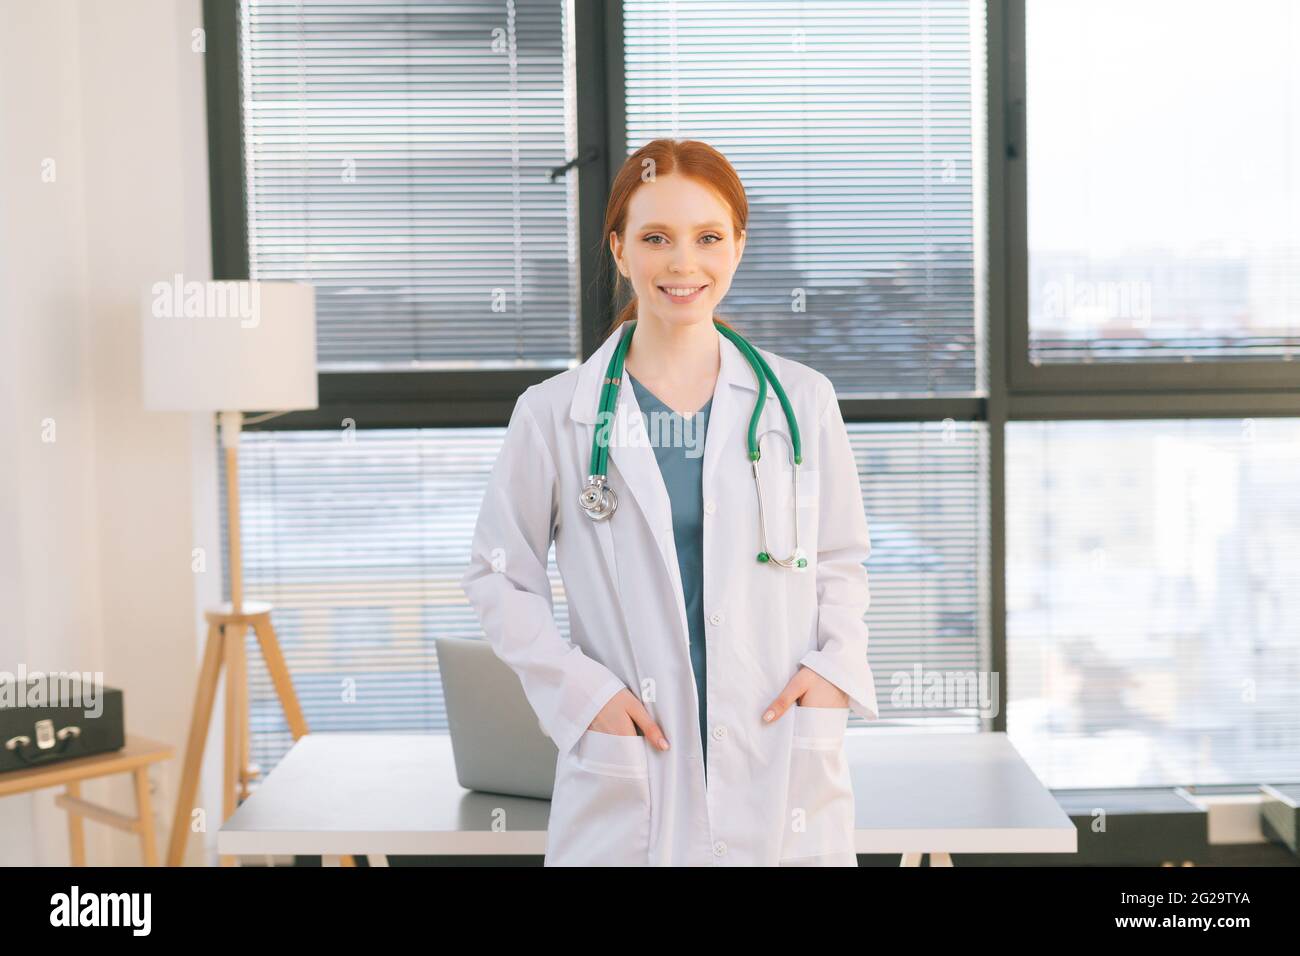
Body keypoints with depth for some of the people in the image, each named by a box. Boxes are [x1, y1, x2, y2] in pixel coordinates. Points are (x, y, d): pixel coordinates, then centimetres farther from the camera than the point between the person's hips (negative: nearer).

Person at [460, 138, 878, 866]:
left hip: (780, 776, 2)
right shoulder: (553, 415, -1)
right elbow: (500, 575, 5)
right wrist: (580, 689, -7)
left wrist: (836, 664, -4)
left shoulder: (802, 401, 4)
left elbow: (843, 560, 13)